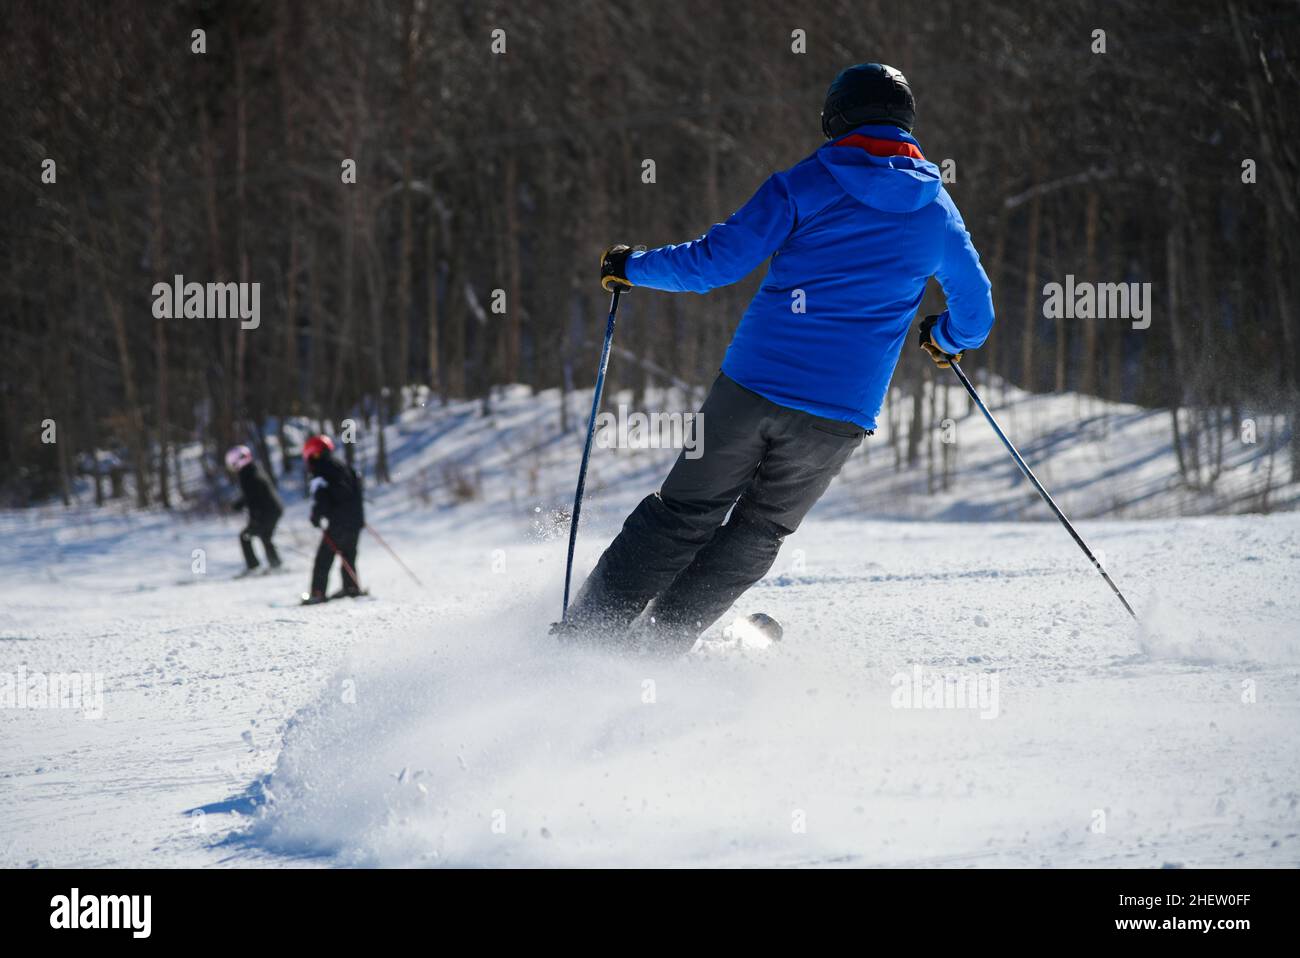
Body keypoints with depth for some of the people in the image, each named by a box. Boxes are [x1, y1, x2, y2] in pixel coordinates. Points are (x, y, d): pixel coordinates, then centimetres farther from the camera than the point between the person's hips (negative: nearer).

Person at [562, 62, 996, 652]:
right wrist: (946, 339, 41)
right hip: (840, 413, 1)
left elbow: (716, 261, -6)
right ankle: (657, 642, 14)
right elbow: (975, 314, 18)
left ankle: (587, 628, 13)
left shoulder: (804, 185, -1)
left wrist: (633, 266, 10)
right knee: (757, 534, 17)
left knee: (687, 512, 13)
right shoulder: (937, 212, 8)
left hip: (754, 382, -1)